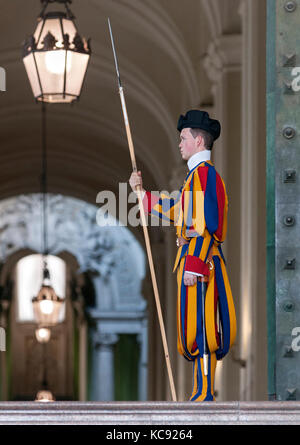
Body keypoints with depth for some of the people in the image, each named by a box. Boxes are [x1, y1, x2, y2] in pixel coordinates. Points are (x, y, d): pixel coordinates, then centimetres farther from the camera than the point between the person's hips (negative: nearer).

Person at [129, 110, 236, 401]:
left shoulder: (204, 173, -13)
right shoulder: (198, 174, 20)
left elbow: (205, 224, -20)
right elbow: (176, 211, 27)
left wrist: (193, 266, -23)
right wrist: (141, 192, 24)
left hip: (198, 260, -10)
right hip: (198, 260, 10)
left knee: (199, 327, -9)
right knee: (194, 328, 11)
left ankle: (204, 394, -7)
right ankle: (203, 392, 14)